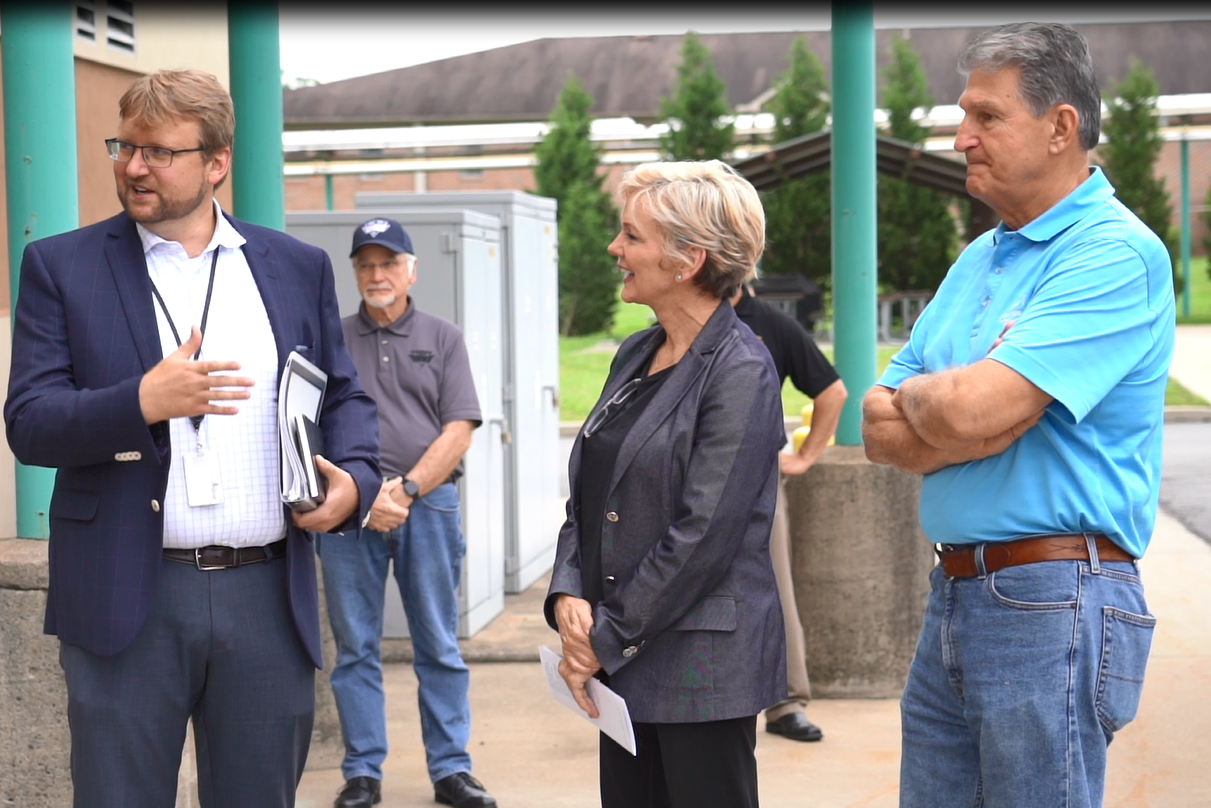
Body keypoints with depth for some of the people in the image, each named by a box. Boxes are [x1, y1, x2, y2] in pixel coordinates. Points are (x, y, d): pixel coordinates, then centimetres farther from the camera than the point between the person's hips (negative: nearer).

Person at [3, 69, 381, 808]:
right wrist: (142, 403, -22)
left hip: (270, 599, 2)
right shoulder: (62, 266, 4)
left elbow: (346, 397, 17)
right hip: (126, 600, -2)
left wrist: (355, 478, -5)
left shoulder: (298, 268, 11)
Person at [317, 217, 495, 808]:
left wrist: (408, 488, -10)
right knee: (355, 647, 3)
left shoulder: (443, 339, 10)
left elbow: (459, 430, 2)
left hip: (427, 503, 0)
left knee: (439, 645, 3)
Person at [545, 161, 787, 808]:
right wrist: (568, 595, -3)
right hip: (625, 660, 8)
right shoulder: (635, 355, 12)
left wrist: (605, 641, -13)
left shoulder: (740, 371, -13)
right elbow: (587, 494, 14)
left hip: (703, 664, -8)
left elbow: (702, 534, -18)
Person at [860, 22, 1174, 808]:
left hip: (1051, 603, -8)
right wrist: (947, 413, -9)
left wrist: (912, 394, -2)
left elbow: (975, 411, -23)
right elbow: (879, 427, 11)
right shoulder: (980, 259, 15)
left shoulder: (1116, 254, -13)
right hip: (955, 591, 8)